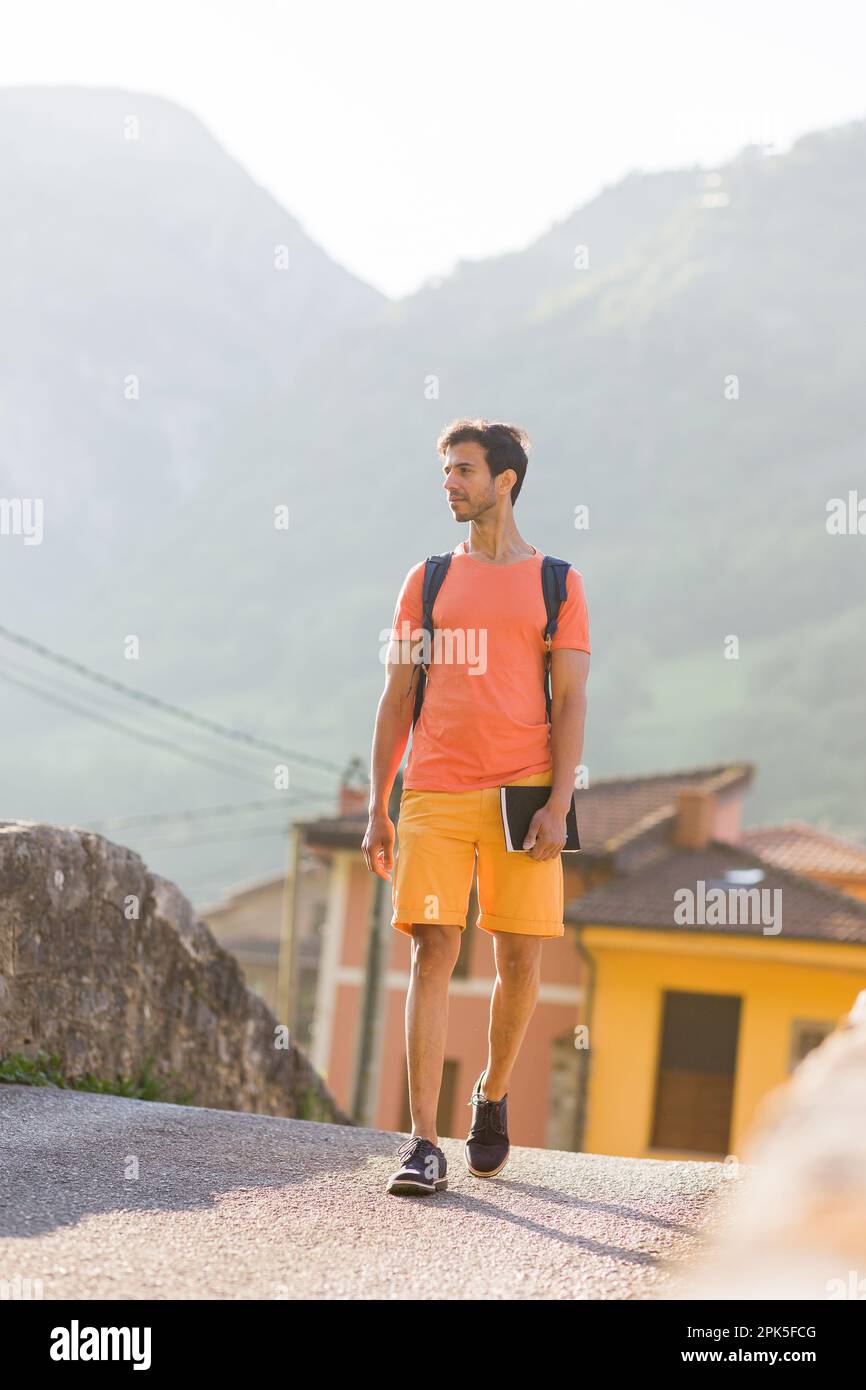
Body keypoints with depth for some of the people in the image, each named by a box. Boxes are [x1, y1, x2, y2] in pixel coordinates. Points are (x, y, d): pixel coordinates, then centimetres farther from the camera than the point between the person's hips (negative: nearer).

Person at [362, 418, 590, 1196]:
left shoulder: (556, 584, 7)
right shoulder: (428, 583, 14)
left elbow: (571, 703, 2)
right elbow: (396, 700, 14)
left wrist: (558, 806, -9)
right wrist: (376, 810, 8)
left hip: (521, 794, -1)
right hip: (434, 795, 1)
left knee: (519, 957, 2)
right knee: (433, 952, -9)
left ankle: (493, 1099, 28)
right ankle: (424, 1145, -12)